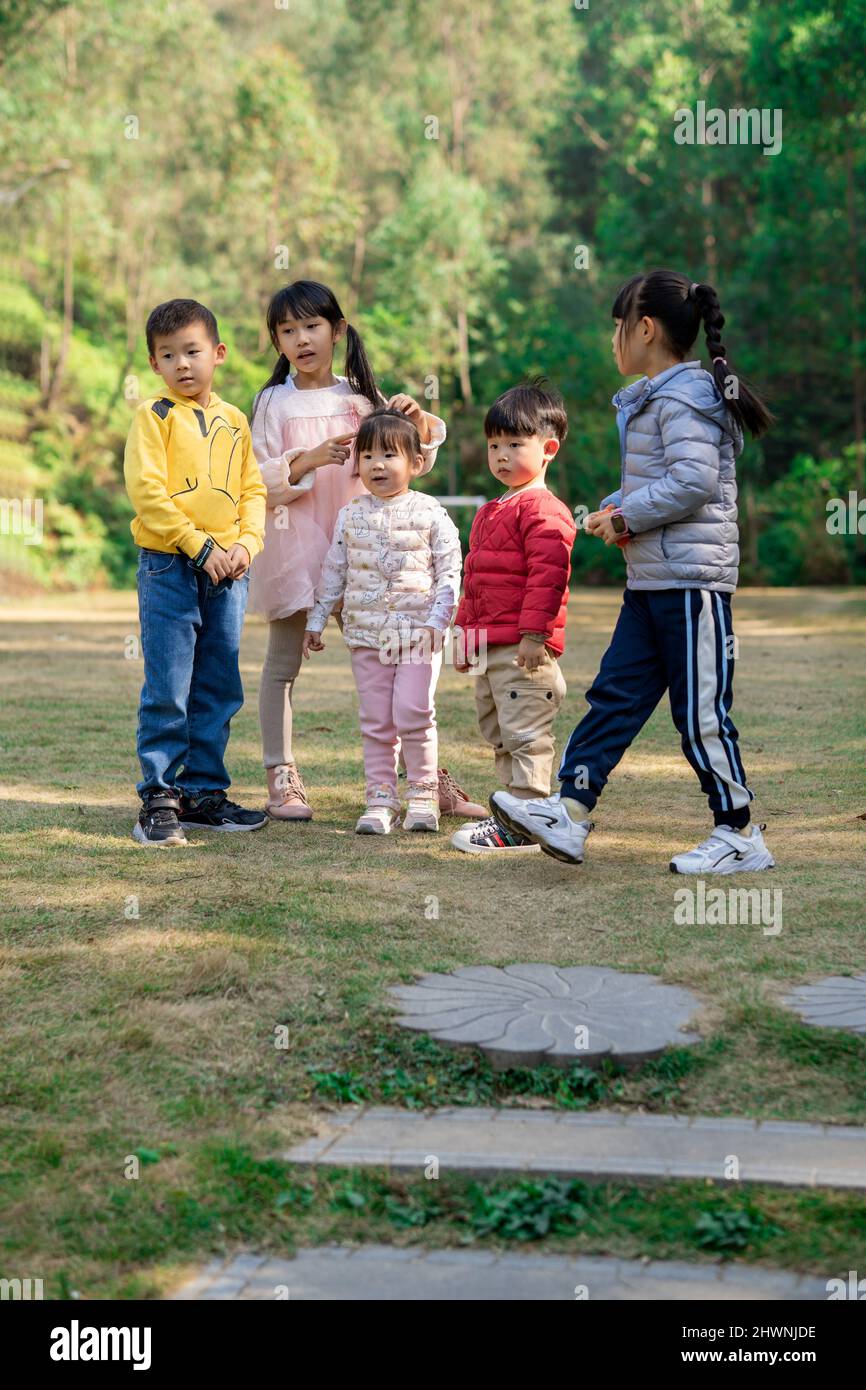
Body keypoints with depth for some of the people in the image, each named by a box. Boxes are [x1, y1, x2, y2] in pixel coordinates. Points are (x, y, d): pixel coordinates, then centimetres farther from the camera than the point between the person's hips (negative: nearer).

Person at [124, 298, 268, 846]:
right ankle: (158, 798, 1)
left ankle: (203, 792, 17)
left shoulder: (234, 420, 13)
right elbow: (147, 491, -12)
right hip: (169, 566, -5)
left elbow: (253, 490, 12)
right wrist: (201, 547, -16)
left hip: (228, 571, 5)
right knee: (168, 691, -6)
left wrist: (246, 543, -6)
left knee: (219, 689, 8)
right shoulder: (154, 415, -3)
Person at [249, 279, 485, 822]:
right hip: (293, 548, -2)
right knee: (284, 665, 3)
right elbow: (258, 482, -6)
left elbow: (415, 462, 6)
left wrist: (418, 419, -12)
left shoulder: (362, 397, 9)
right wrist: (308, 460, -21)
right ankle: (282, 778, 11)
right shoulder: (274, 402, 1)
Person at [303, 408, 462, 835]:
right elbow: (334, 570, 13)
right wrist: (316, 621, 13)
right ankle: (381, 798, 12)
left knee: (412, 713, -10)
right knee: (375, 720, 5)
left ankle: (423, 792, 7)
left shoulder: (430, 513, -1)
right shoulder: (351, 515, 7)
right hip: (366, 633, 3)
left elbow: (449, 571, -1)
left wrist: (437, 621, -10)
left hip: (417, 634, -3)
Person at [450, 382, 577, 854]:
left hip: (525, 651, -10)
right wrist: (464, 630, 26)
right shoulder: (492, 512, 20)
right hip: (489, 651, 11)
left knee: (525, 736, -7)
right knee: (501, 738, 16)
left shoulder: (543, 510, -12)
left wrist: (533, 632, -25)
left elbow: (549, 573, -21)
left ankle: (523, 827, -5)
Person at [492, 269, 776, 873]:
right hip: (650, 581, 10)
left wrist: (626, 515, -14)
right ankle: (569, 813, 3)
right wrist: (614, 507, 8)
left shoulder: (683, 398, -14)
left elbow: (694, 480, -24)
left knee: (701, 711, -4)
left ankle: (740, 835, 6)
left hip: (692, 580, -10)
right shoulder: (653, 398, 18)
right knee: (614, 696, 5)